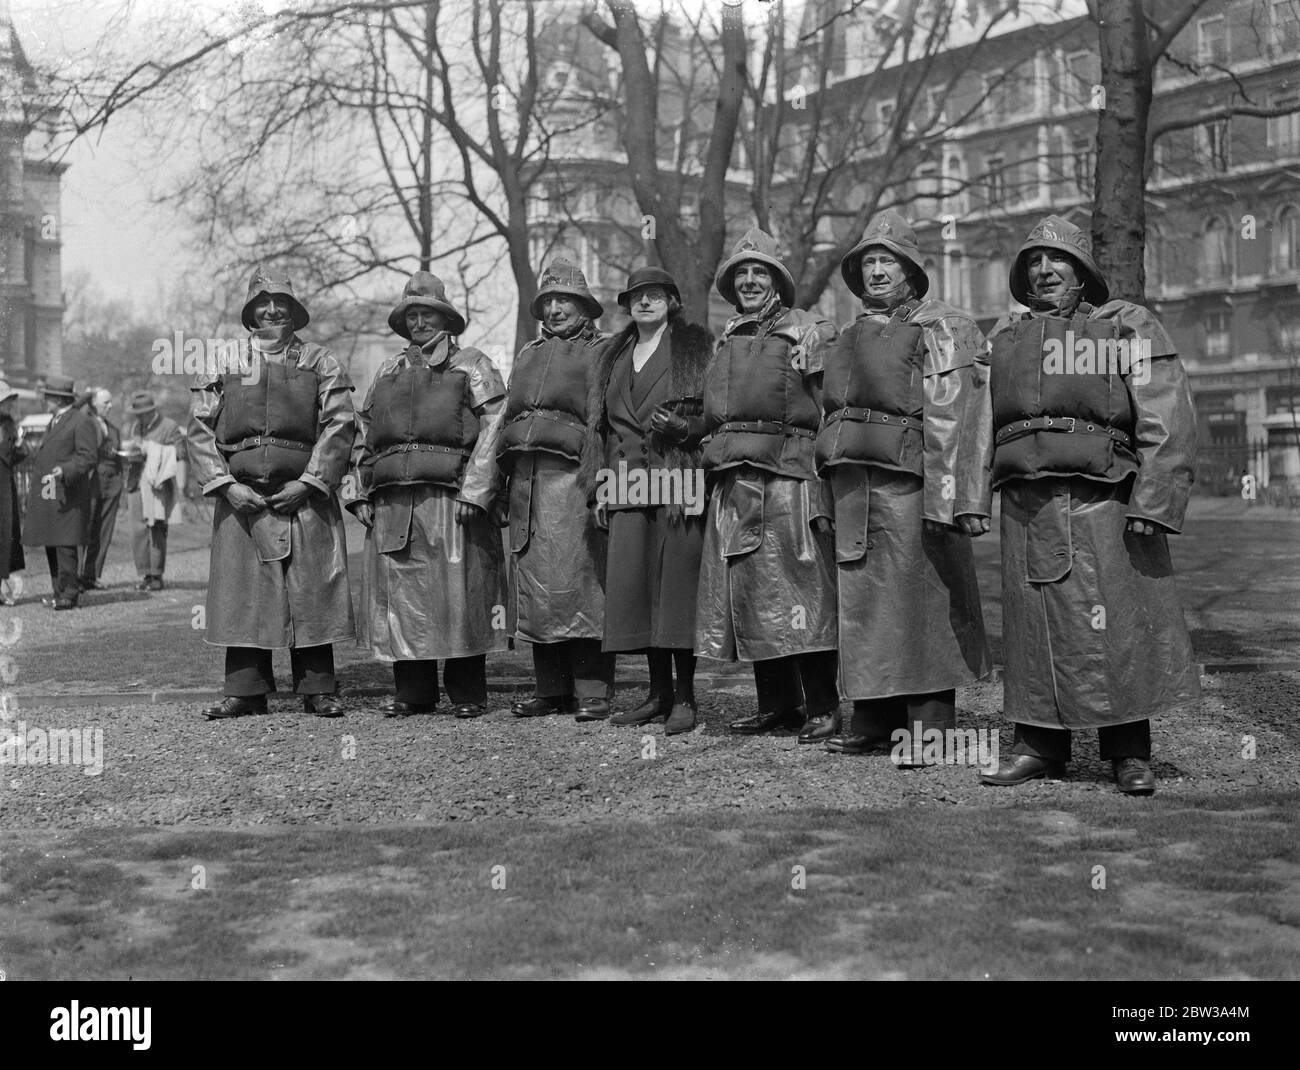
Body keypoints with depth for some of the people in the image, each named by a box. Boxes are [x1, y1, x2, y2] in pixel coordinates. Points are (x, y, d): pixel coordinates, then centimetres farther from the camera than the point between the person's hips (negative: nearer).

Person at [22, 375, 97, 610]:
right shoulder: (55, 421, 21)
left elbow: (87, 459, -14)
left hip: (67, 495, -9)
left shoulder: (82, 421, -8)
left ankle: (69, 595, -9)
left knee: (65, 545, -11)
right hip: (47, 494, 9)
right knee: (50, 546, 9)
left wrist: (65, 471, -27)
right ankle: (59, 592, 14)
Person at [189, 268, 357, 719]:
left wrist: (308, 483, -10)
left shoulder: (318, 362, 9)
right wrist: (227, 485, -6)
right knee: (242, 592, 1)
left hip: (303, 493, -1)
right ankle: (245, 691, 10)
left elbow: (339, 425, 0)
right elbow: (201, 429, 6)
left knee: (312, 591, -1)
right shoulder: (223, 364, 12)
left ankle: (318, 690, 6)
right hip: (240, 493, 1)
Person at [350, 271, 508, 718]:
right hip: (392, 504, 5)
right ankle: (412, 692, 14)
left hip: (450, 497, -5)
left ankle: (467, 694, 5)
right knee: (399, 595, 4)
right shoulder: (388, 372, 22)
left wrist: (473, 492, -14)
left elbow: (493, 428, -5)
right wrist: (362, 494, 11)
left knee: (457, 594, -4)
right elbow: (363, 434, 23)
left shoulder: (472, 366, 6)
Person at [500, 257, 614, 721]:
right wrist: (502, 481, 14)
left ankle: (592, 690, -7)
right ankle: (551, 688, 10)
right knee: (533, 583, 4)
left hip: (574, 477, -6)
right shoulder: (528, 355, 26)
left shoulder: (603, 351, 8)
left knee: (579, 580, -11)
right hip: (526, 478, 6)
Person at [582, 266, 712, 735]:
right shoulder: (614, 357, 21)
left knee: (677, 582, -8)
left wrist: (682, 428, -16)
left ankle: (685, 697, -1)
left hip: (678, 480, -5)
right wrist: (601, 489, 13)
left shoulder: (694, 347, 7)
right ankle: (658, 692, 12)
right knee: (632, 584, 2)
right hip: (628, 481, 5)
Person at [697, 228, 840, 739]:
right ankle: (777, 703, 16)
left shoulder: (806, 328, 2)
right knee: (746, 592, 7)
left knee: (798, 588, -8)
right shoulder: (727, 337, 19)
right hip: (732, 478, 6)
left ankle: (821, 707, -1)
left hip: (788, 472, -6)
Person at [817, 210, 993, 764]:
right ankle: (874, 718, 17)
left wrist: (963, 497, -20)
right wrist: (826, 484, 19)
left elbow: (960, 417, -10)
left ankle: (929, 725, 1)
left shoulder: (944, 329, 0)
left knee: (920, 598, -5)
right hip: (850, 482, 7)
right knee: (861, 599, 8)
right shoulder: (851, 336, 22)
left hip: (908, 481, -7)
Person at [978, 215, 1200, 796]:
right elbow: (983, 420, 18)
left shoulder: (1128, 325, 6)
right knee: (1033, 628, 4)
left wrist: (1152, 504, -14)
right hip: (1025, 503, 4)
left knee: (1117, 627, -4)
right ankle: (1039, 744, 14)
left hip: (1102, 502, -4)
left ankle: (1129, 753, 7)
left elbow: (1168, 420, -3)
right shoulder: (1005, 334, 20)